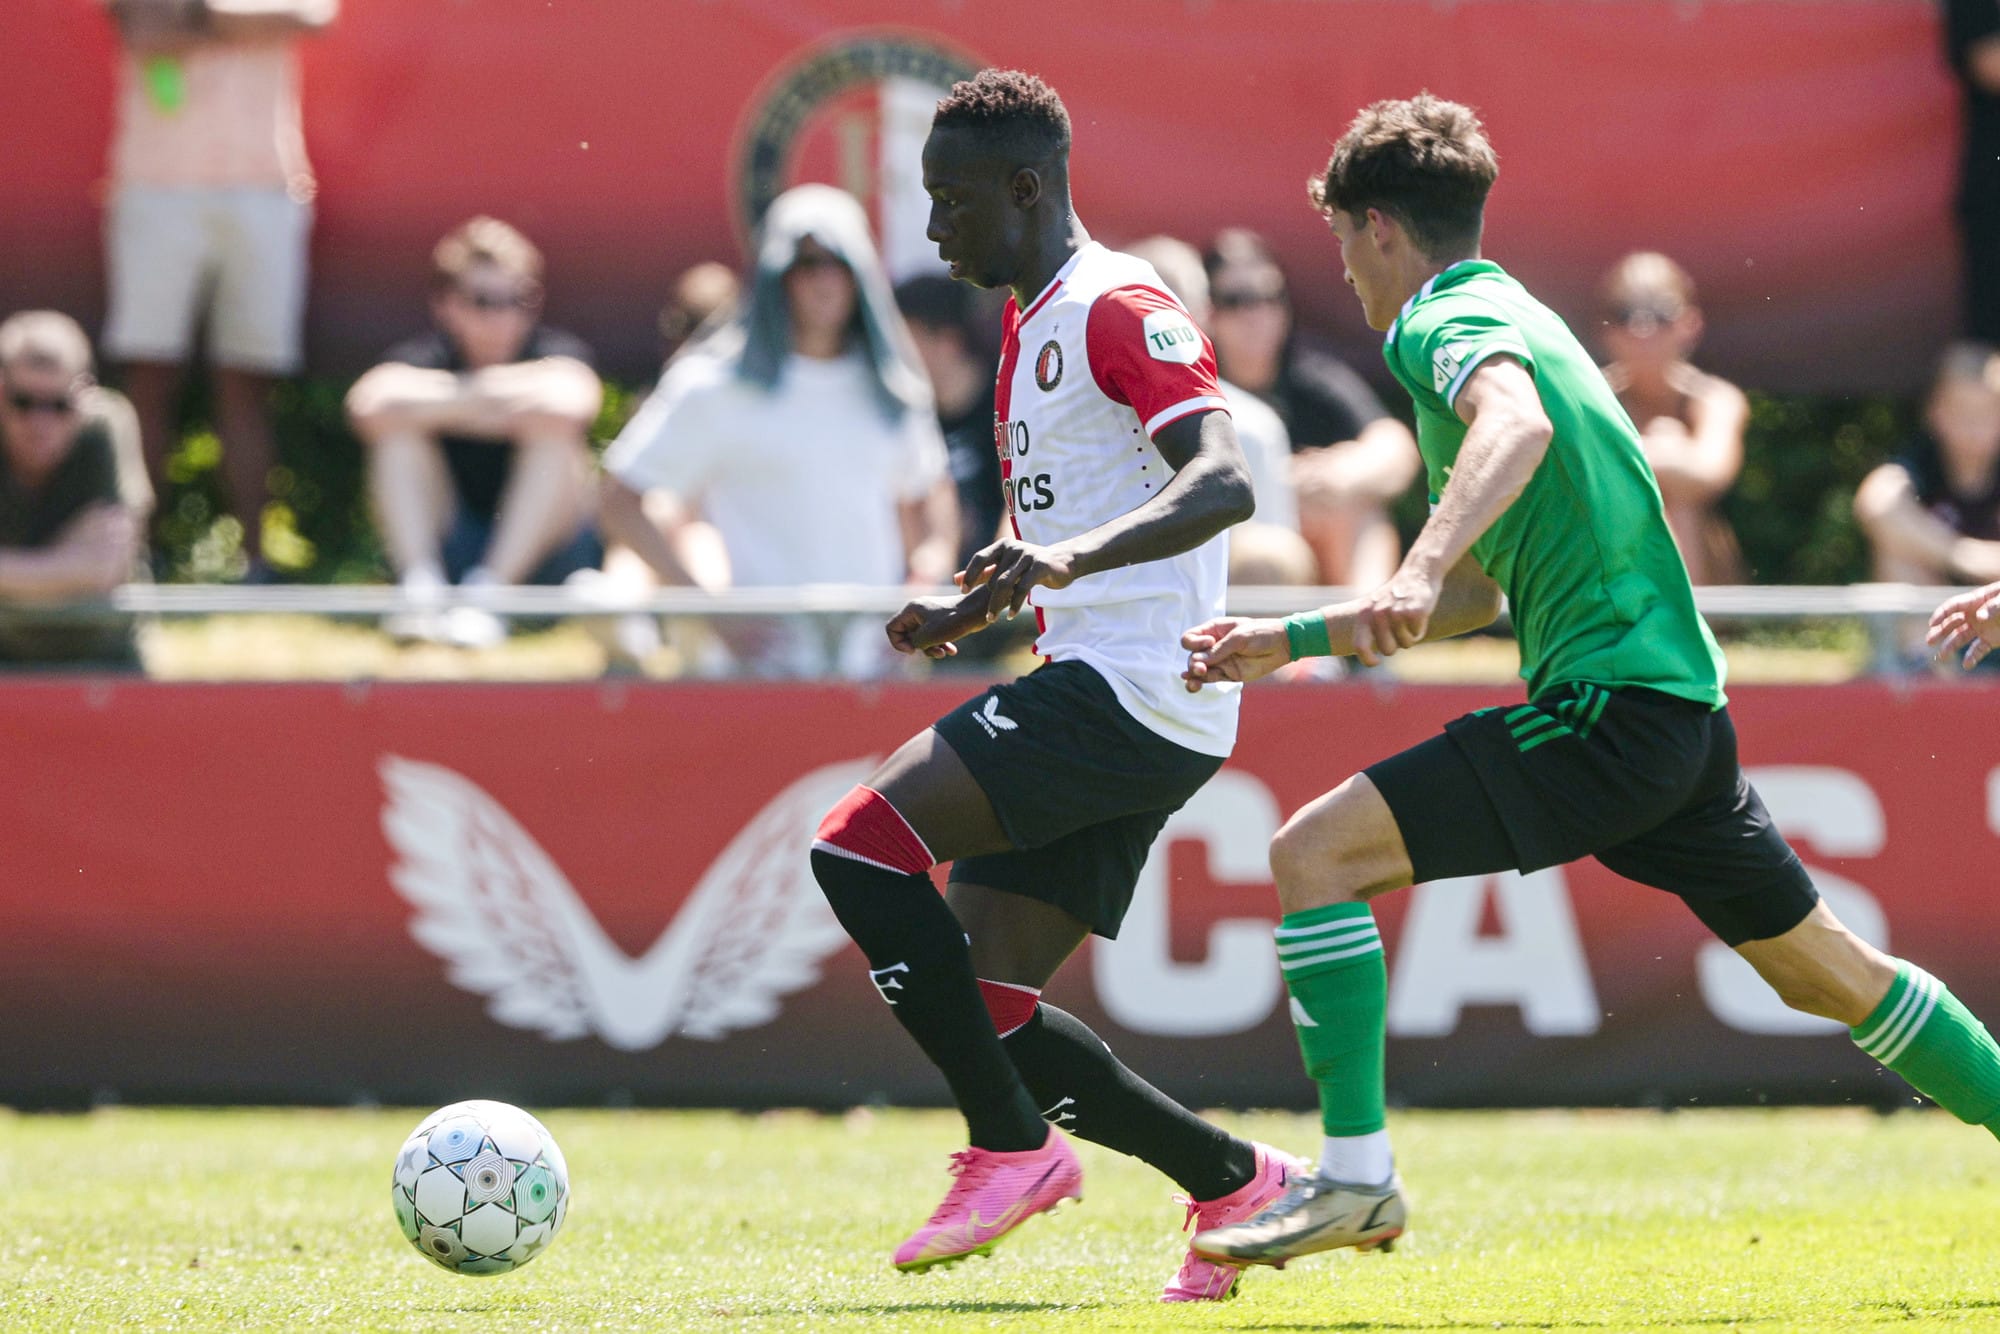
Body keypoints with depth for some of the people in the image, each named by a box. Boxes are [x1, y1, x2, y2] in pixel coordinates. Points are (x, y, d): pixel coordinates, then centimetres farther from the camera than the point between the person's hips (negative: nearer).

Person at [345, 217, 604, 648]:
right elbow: (369, 402, -30)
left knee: (554, 423, -25)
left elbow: (570, 397, -35)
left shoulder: (556, 352, -8)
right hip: (445, 549, 1)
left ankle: (487, 590, -34)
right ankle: (421, 587, -32)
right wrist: (468, 405, -32)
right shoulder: (427, 357, -6)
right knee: (397, 422, -19)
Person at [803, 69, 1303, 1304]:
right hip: (1096, 697, 10)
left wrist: (1073, 556, -37)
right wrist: (978, 610, 22)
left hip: (1131, 693, -10)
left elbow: (1223, 484, -24)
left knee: (861, 844, -18)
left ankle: (1014, 1148, -12)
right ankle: (1235, 1181, 13)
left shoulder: (1117, 309, -9)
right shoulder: (1036, 326, 22)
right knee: (990, 1014, 4)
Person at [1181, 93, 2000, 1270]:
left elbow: (1516, 424, -33)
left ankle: (1357, 1176, -16)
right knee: (1819, 968, 21)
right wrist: (1295, 640, 29)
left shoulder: (1446, 323, -7)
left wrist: (1422, 566, -46)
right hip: (1680, 702, 10)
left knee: (1316, 854, -14)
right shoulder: (1510, 314, 24)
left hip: (1609, 708, -10)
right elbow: (1487, 586, 30)